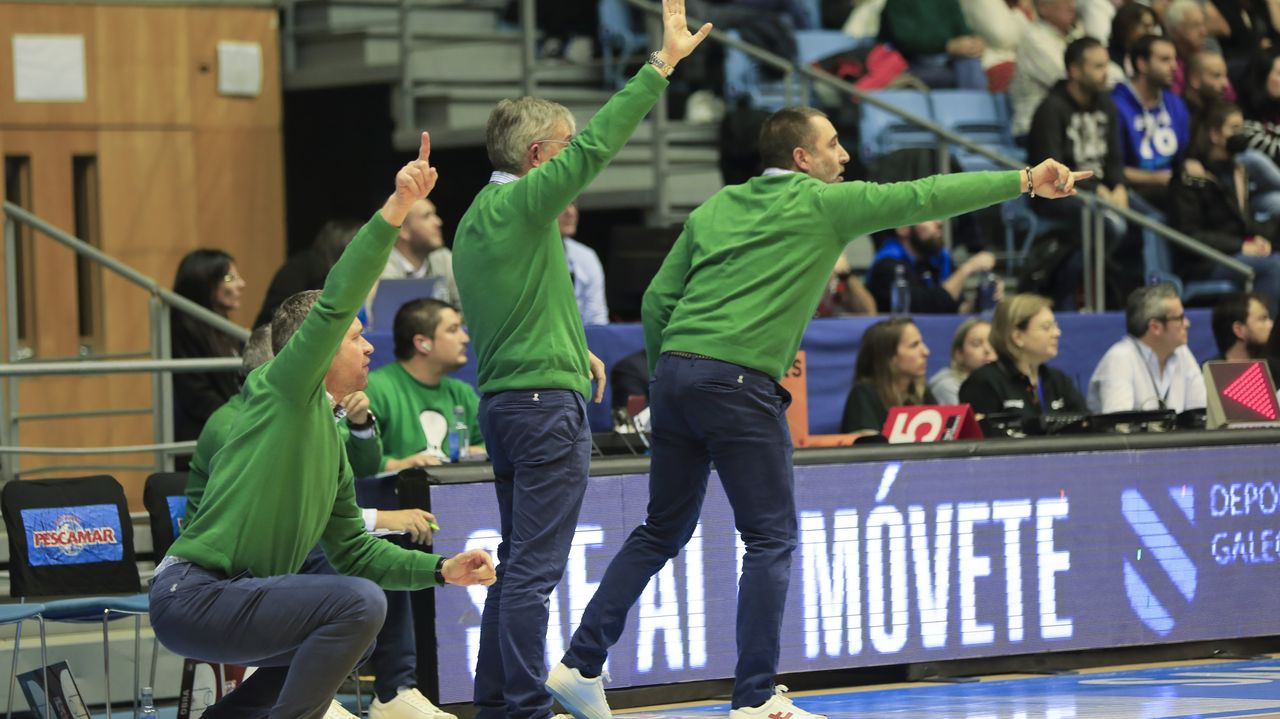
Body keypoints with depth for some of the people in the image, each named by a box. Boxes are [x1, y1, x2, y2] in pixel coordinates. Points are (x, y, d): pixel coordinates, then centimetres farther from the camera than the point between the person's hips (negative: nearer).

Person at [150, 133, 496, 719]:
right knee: (360, 602, -22)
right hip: (191, 595, -10)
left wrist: (443, 570, 10)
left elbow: (354, 550, 23)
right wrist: (394, 210, -25)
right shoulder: (285, 390, -5)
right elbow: (335, 302, -19)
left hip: (229, 597, 10)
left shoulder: (330, 437, 20)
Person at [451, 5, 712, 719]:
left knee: (517, 562, 13)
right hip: (546, 401, -10)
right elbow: (598, 144, -18)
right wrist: (663, 63, -16)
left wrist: (571, 347, 23)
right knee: (535, 568, -9)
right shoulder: (523, 204, -12)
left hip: (504, 401, 10)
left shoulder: (479, 218, 16)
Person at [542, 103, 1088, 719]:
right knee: (771, 540, 1)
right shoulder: (824, 205, 2)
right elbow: (925, 197, 3)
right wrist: (1023, 180, 9)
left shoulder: (716, 207, 18)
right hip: (739, 383, -7)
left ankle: (580, 663, 11)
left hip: (675, 372, 7)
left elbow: (657, 299, 16)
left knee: (662, 532, 16)